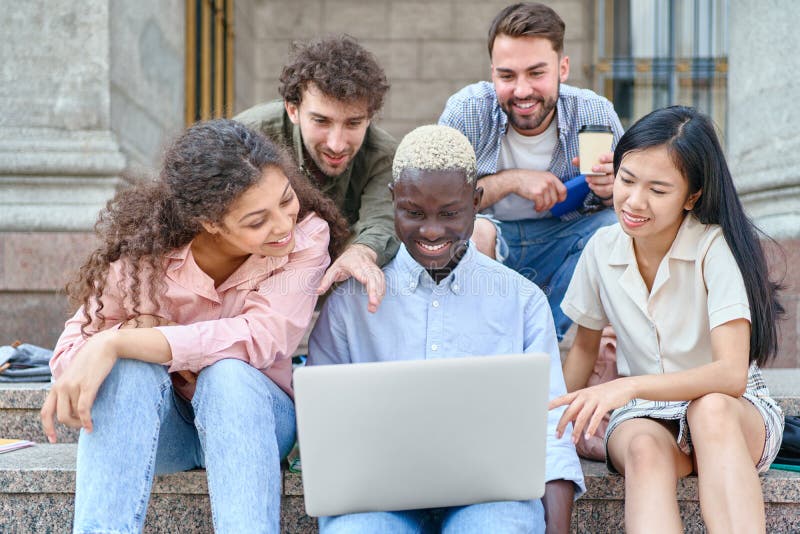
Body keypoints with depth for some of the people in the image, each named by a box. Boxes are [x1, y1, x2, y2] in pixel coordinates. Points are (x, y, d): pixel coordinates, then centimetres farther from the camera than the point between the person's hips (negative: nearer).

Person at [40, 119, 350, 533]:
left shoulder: (307, 235, -17)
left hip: (253, 414, 0)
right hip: (154, 425, 1)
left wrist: (113, 344, -37)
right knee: (132, 368, -33)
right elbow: (67, 360, -14)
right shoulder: (146, 248, -17)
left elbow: (259, 338, -31)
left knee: (227, 374, -34)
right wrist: (135, 327, -34)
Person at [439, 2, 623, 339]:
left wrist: (611, 192, -29)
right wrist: (510, 180, -27)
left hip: (560, 241, 3)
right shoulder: (467, 111, -17)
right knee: (473, 229, -34)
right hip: (489, 246, -2)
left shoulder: (596, 114, -12)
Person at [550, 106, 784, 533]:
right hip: (646, 416, 3)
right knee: (644, 449, -34)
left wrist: (628, 386, -40)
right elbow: (585, 345, 13)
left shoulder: (716, 247, -16)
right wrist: (561, 420, 0)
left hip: (734, 414, -2)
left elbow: (731, 374, -28)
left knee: (710, 408, -39)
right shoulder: (602, 249, -2)